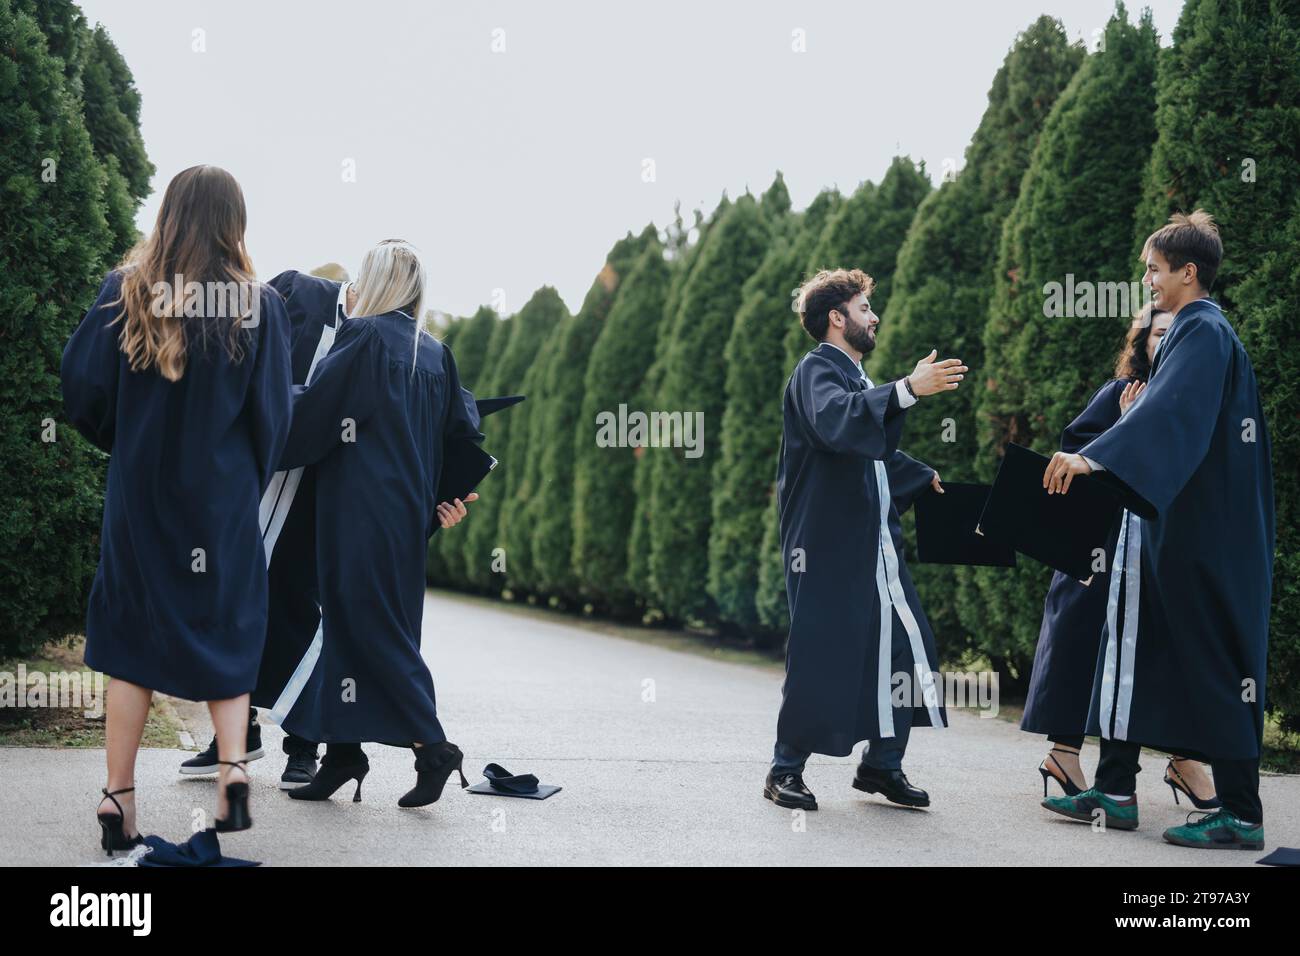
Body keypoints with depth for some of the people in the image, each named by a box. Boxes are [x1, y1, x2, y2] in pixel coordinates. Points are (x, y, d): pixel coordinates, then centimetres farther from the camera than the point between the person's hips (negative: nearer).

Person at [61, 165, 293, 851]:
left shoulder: (126, 291, -5)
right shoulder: (259, 305, -7)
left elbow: (82, 384, -7)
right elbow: (271, 412, -4)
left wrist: (121, 441, 12)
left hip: (138, 488, 1)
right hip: (223, 496, 0)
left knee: (131, 636, 9)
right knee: (226, 629, 14)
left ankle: (119, 796, 6)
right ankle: (232, 764, -5)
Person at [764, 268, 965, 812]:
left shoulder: (854, 377, 22)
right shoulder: (817, 370, -9)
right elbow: (833, 420, -33)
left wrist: (924, 478, 35)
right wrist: (908, 390, -40)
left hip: (873, 541, 9)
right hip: (826, 546, -9)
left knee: (902, 643, 3)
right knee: (818, 654, -6)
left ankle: (882, 763, 12)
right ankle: (786, 770, 4)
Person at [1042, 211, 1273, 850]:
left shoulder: (1203, 334, -14)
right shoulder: (1190, 332, 16)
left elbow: (1167, 412, -30)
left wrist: (1093, 457, -40)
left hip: (1198, 531, -10)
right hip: (1169, 522, 10)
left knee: (1213, 662, -6)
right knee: (1134, 646, 9)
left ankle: (1241, 815, -1)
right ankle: (1115, 792, 14)